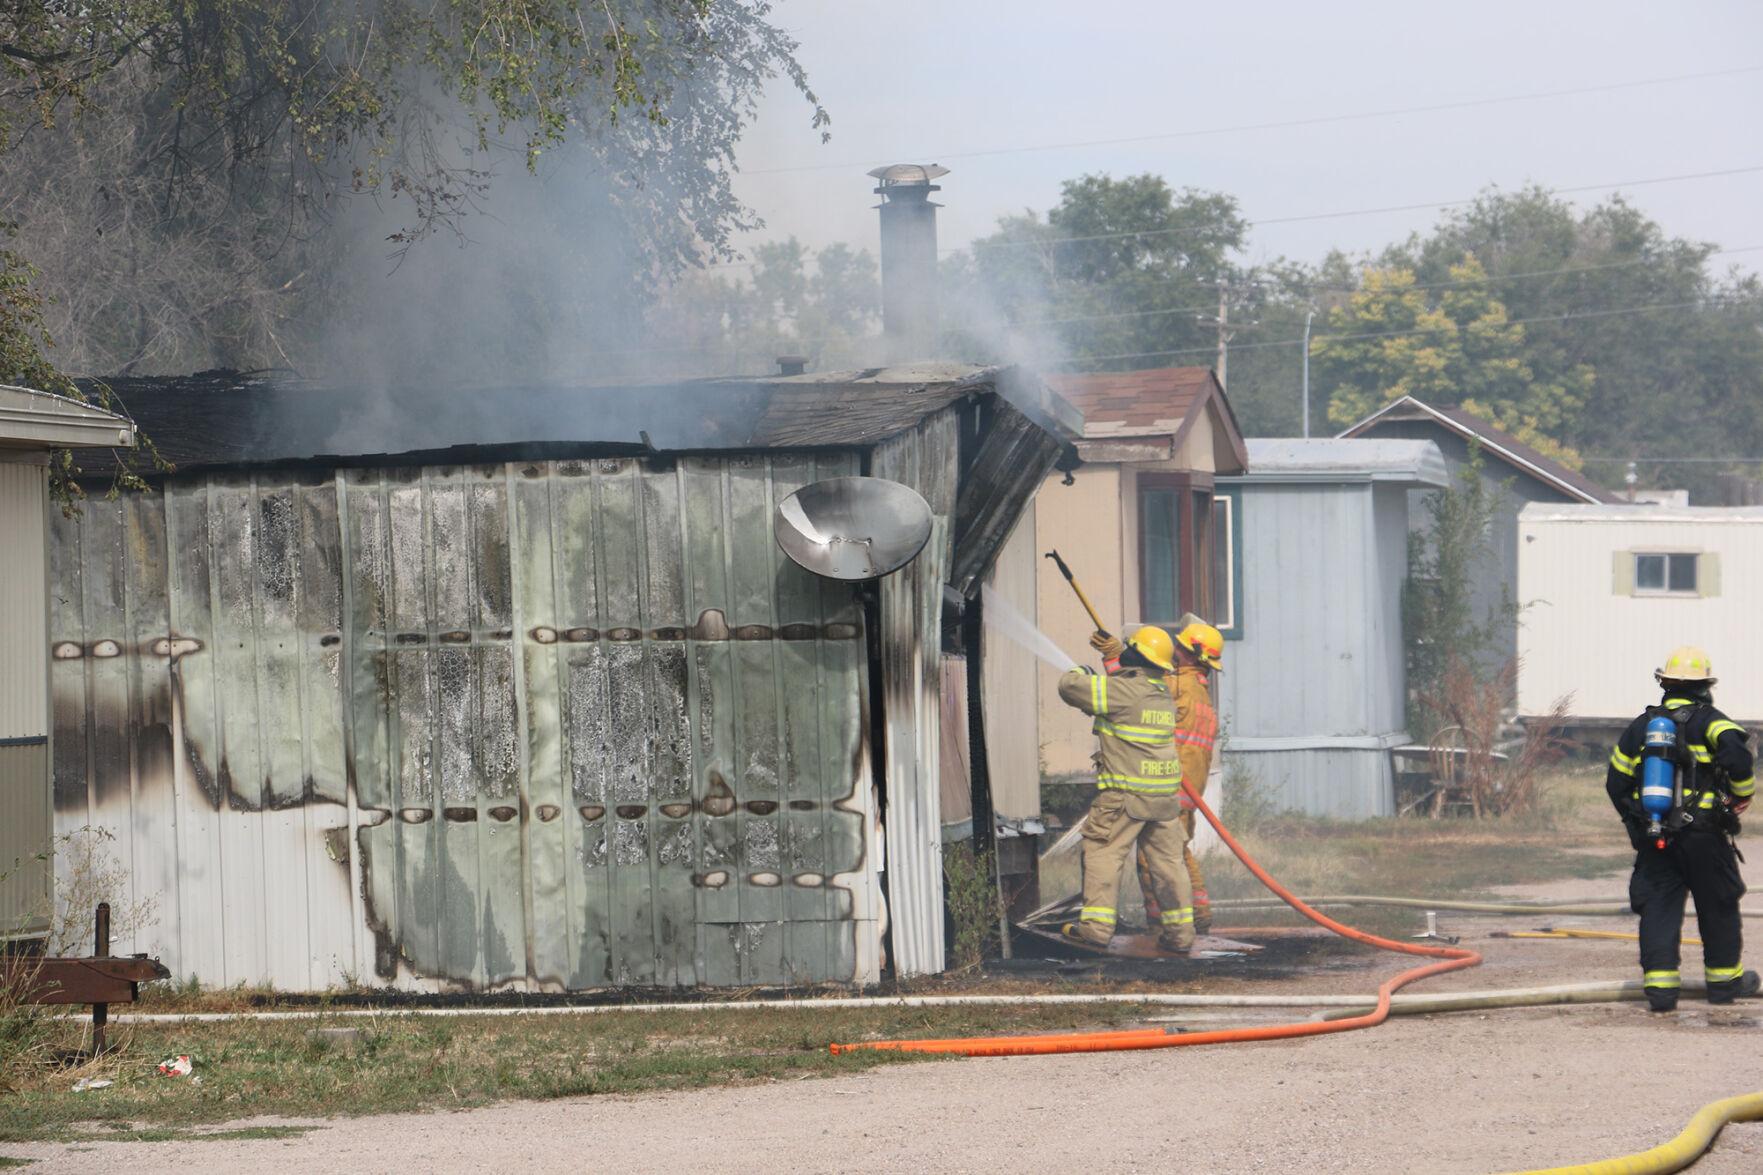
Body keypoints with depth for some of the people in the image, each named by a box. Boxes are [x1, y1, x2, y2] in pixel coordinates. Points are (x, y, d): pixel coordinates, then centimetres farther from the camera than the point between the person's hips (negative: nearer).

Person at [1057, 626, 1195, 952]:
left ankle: (1097, 923, -8)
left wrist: (1080, 673, 16)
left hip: (1124, 794, -7)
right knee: (1167, 860, 10)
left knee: (1102, 853, -2)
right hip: (1164, 796, 7)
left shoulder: (1121, 690, -11)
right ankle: (1179, 931, 11)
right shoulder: (1163, 695, 14)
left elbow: (1070, 687, -6)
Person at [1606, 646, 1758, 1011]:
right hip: (1702, 834, -3)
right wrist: (1743, 793, -8)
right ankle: (1724, 979, 24)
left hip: (1653, 839, 3)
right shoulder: (1708, 720, -5)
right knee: (1718, 906, 13)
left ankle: (1659, 985, -6)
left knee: (1657, 908, 4)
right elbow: (1735, 749, -25)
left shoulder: (1640, 726, 10)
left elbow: (1616, 781, 14)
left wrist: (1635, 820, 27)